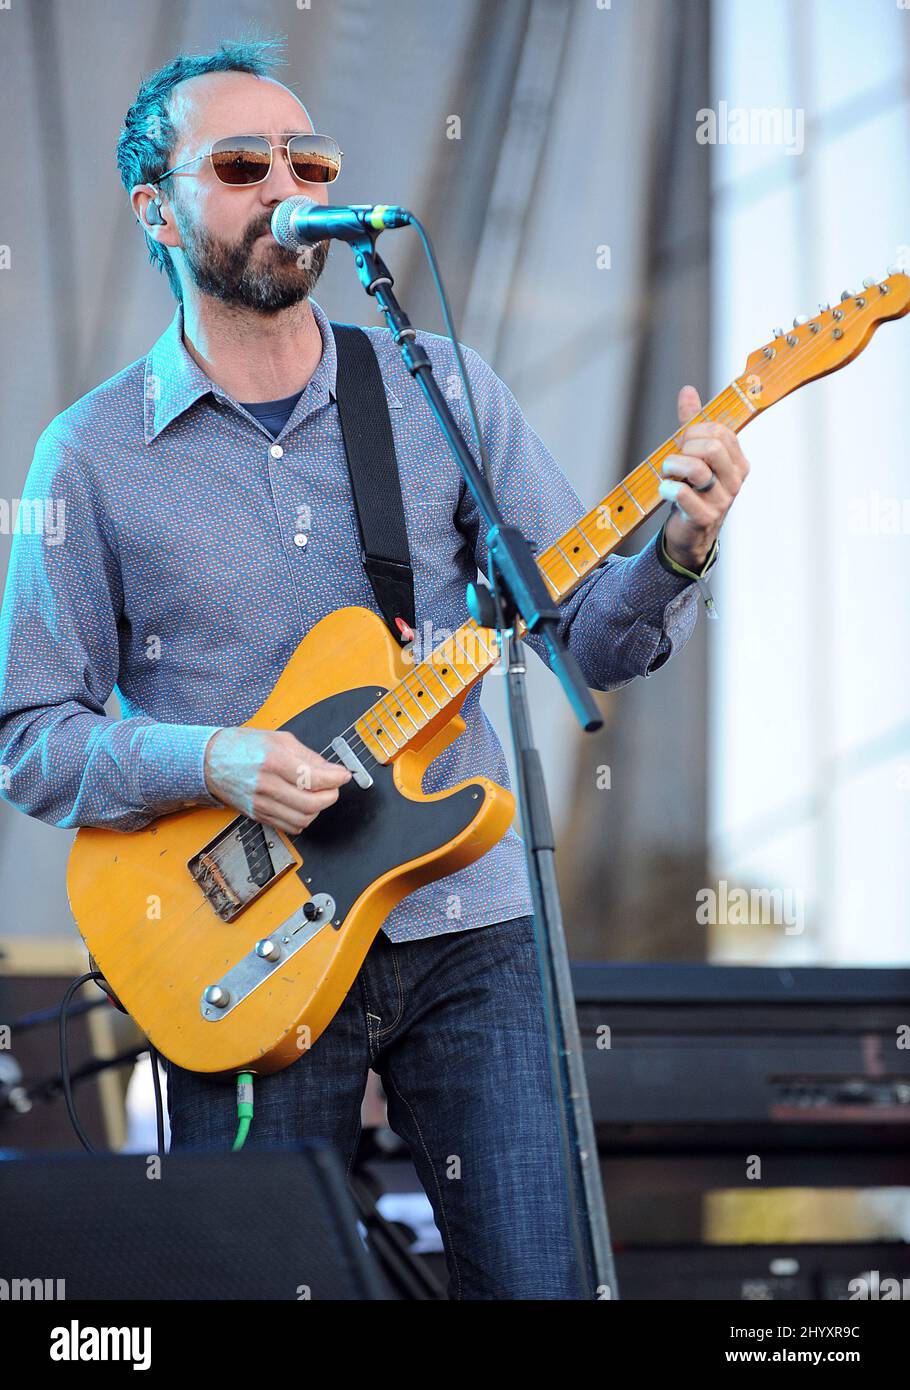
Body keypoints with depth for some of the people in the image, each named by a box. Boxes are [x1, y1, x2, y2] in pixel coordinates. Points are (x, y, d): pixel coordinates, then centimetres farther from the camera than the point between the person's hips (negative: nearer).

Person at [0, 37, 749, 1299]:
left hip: (464, 927, 1)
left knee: (543, 1281, -3)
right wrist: (211, 764, -15)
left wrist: (677, 555, -16)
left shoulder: (440, 389, 6)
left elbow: (590, 631, 5)